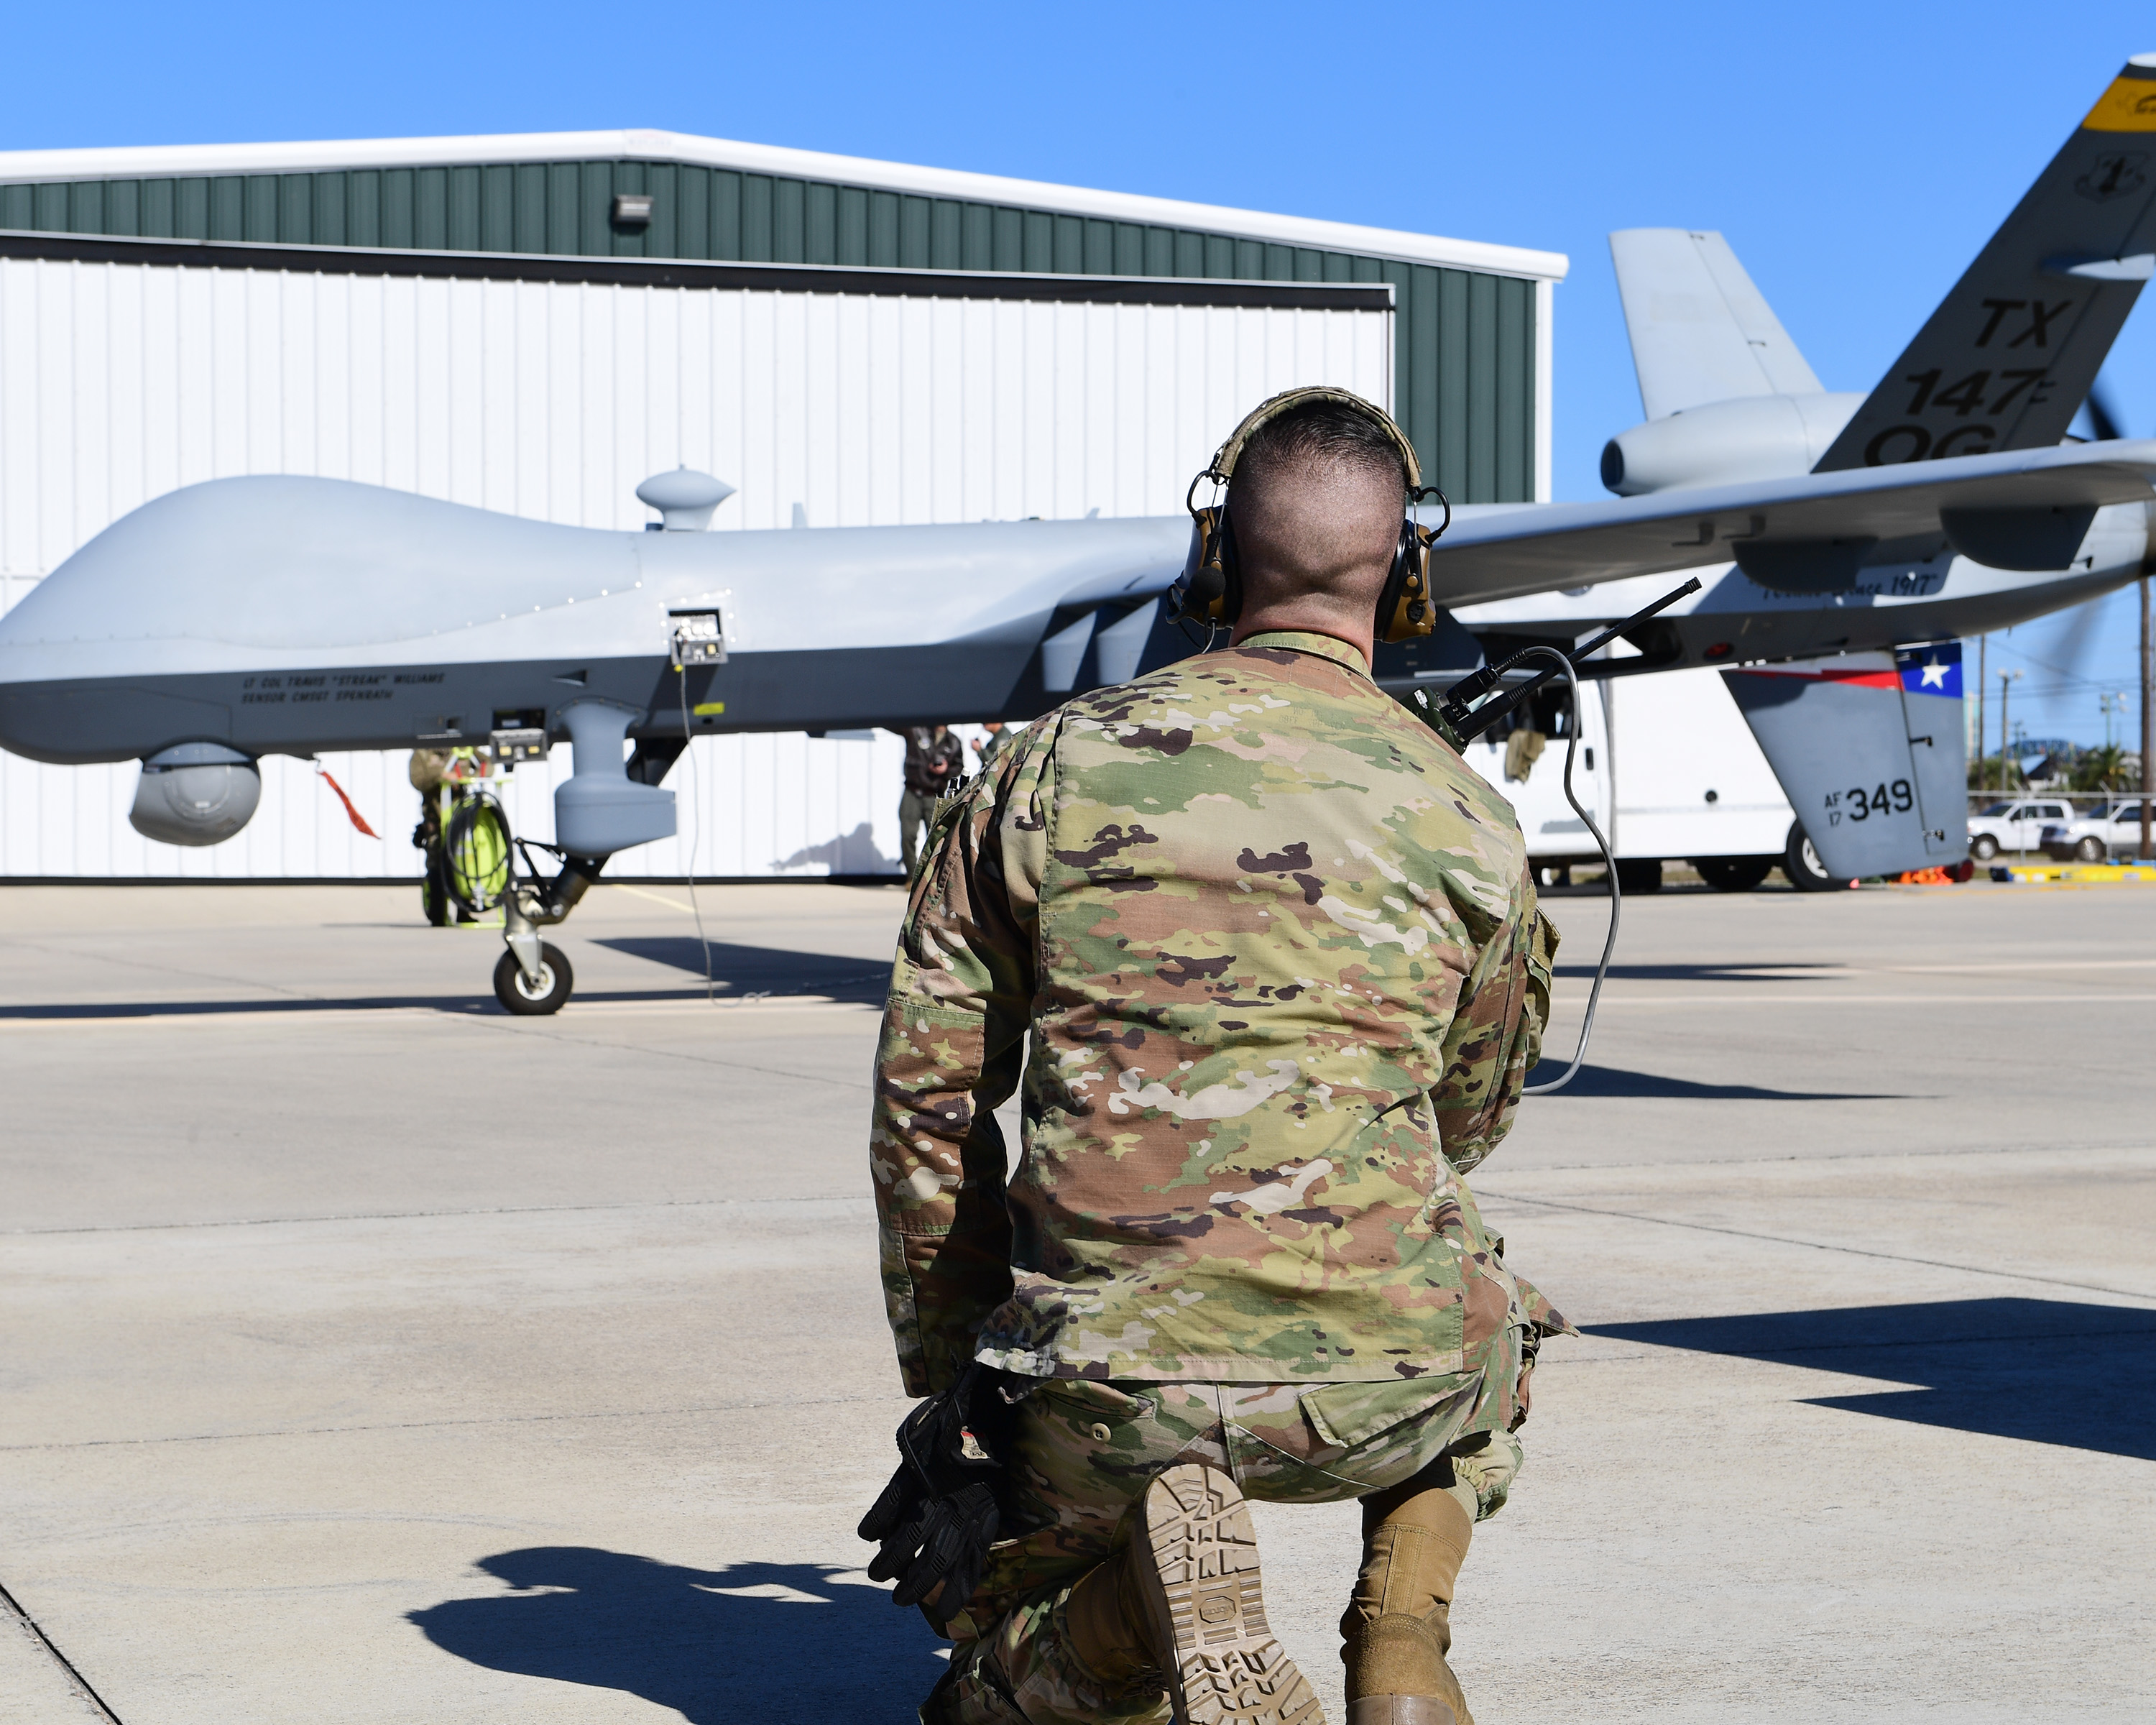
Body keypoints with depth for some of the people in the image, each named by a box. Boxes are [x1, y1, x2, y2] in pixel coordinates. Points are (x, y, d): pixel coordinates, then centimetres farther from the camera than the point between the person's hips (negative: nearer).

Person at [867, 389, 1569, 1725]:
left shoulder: (1061, 763, 2)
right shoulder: (1469, 823, 2)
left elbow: (927, 1091, 6)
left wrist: (948, 1374, 18)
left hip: (1107, 1384, 0)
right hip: (1375, 1384, 1)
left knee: (1001, 1608, 29)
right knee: (1492, 1329, 37)